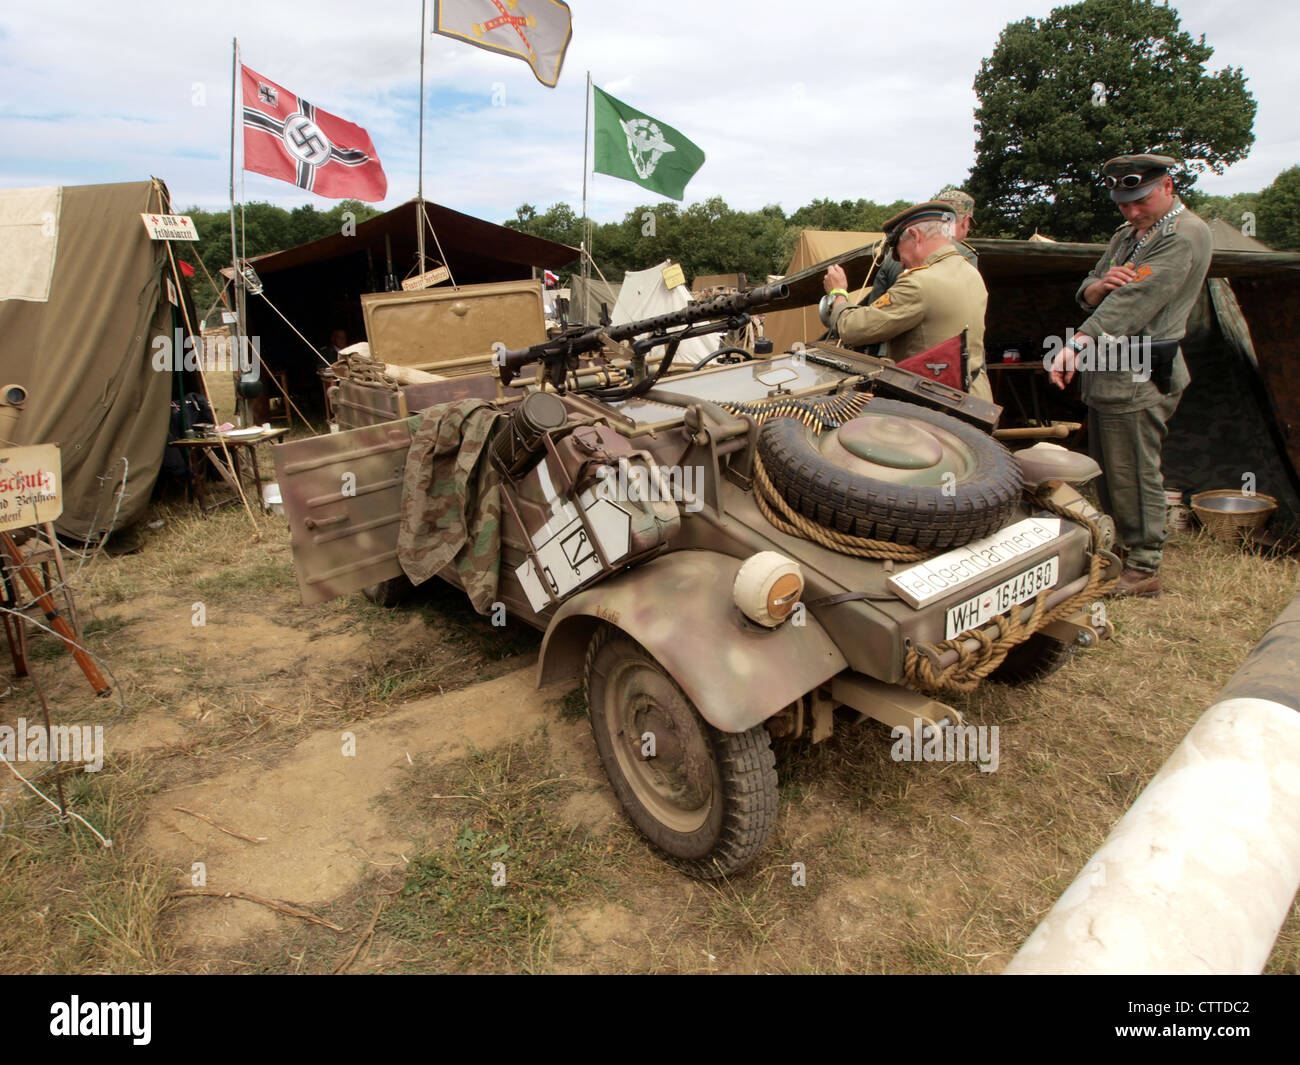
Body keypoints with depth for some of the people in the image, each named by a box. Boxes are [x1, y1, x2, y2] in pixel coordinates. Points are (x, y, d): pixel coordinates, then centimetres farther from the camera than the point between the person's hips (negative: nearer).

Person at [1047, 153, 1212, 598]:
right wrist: (1099, 285, -9)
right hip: (1106, 372, 9)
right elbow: (1086, 293, 16)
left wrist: (1076, 344, -32)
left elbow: (1134, 302, -23)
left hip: (1140, 377, -9)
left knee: (1133, 475, -4)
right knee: (1107, 472, 15)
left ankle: (1144, 569, 6)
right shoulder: (1126, 234, 20)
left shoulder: (1185, 235, -11)